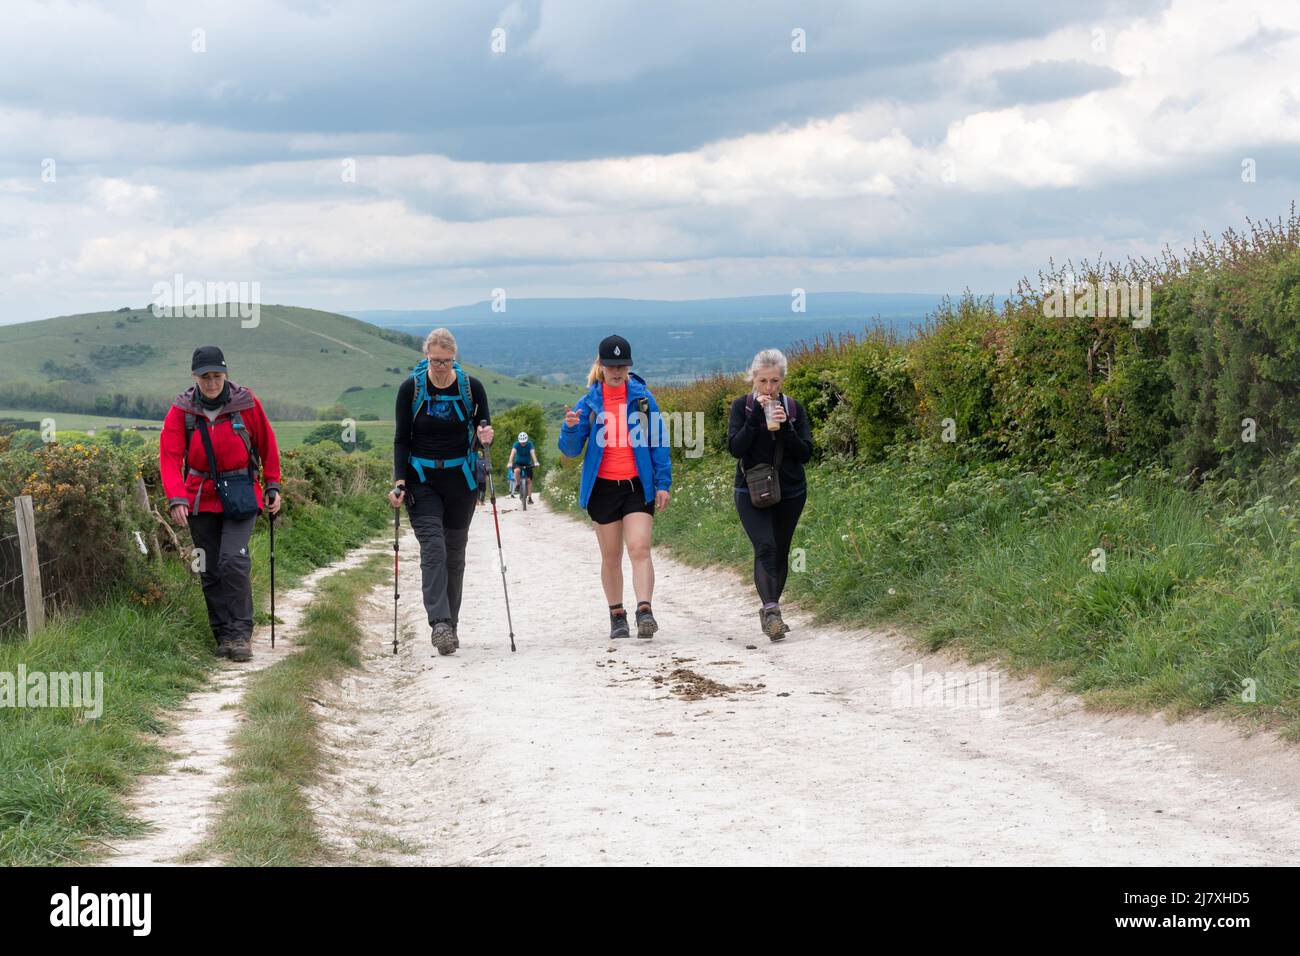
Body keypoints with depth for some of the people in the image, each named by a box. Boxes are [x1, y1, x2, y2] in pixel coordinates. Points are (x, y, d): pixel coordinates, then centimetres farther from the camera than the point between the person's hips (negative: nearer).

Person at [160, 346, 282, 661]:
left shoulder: (246, 402, -6)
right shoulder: (181, 410, -4)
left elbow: (267, 445, 6)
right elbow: (170, 457, -11)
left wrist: (273, 487, 6)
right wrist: (176, 498, -24)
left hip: (241, 496, -2)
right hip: (201, 498, 2)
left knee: (233, 560, -17)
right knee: (210, 570, 5)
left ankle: (240, 633, -11)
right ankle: (223, 635, 15)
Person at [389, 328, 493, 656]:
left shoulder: (471, 386, -4)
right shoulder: (411, 388, -5)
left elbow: (483, 427, 7)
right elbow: (401, 440, 0)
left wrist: (485, 434, -18)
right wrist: (399, 482, -10)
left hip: (461, 480, 2)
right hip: (422, 479, -2)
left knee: (455, 553, 7)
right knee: (433, 548, -16)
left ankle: (449, 625, 17)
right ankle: (439, 623, -25)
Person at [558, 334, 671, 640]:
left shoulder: (643, 398, 1)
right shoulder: (589, 402, 2)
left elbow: (658, 442, 6)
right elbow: (571, 449, 2)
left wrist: (663, 483, 1)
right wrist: (571, 428, -20)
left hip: (638, 485, -1)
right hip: (602, 486, 2)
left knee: (640, 549, -15)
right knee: (611, 556, 9)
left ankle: (644, 611, -22)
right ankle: (617, 615, 19)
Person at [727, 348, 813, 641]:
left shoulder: (793, 408, 3)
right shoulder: (742, 406, -2)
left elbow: (806, 453, -4)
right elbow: (735, 448, -15)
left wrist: (784, 428, -18)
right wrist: (756, 417, -21)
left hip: (790, 493, 3)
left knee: (781, 552, 10)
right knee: (765, 547, -21)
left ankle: (770, 611, 27)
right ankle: (771, 610, -33)